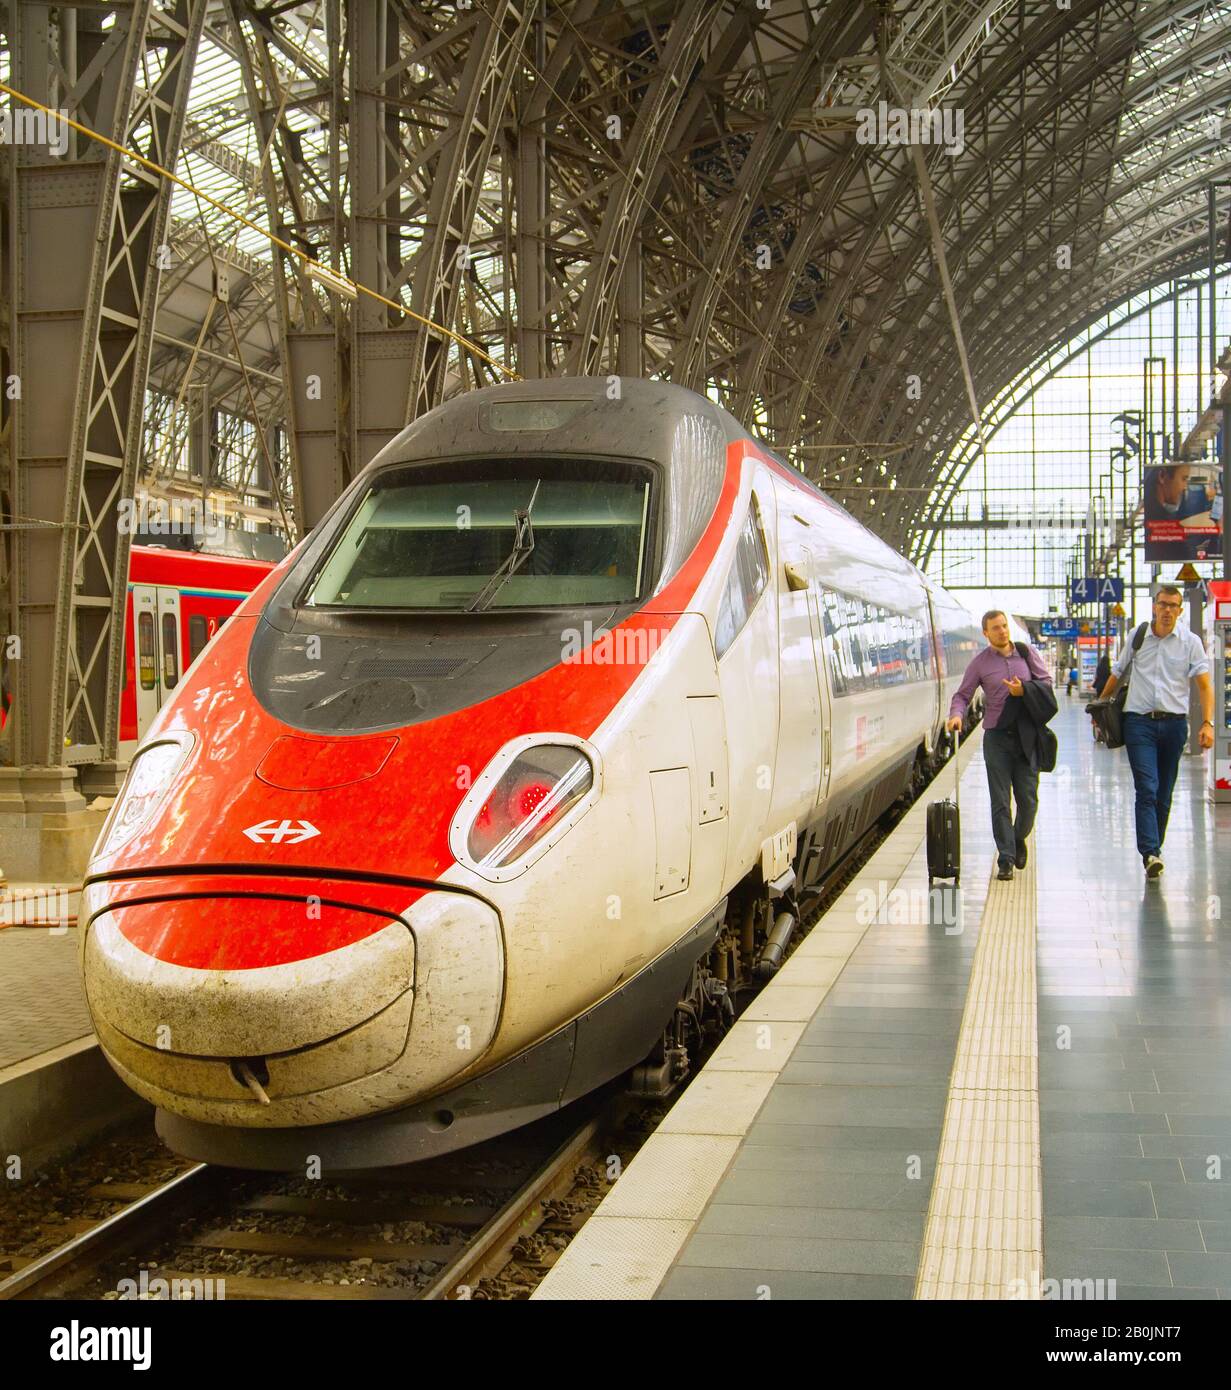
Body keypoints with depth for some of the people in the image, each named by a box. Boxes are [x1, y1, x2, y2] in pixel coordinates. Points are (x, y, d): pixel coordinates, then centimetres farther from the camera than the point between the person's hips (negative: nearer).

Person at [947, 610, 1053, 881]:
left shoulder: (1027, 653, 5)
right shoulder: (980, 663, 1)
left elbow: (1046, 683, 5)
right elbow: (962, 695, 2)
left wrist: (1024, 690, -12)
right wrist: (956, 714, -18)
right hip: (996, 736, -1)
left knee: (1028, 798, 4)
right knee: (1000, 801, -1)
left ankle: (1019, 838, 33)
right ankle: (1006, 859, 4)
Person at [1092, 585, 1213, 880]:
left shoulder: (1191, 642, 3)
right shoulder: (1136, 637, 7)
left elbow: (1204, 685, -2)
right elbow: (1116, 675, 19)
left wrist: (1207, 723, -14)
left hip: (1174, 723, 1)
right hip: (1139, 722, -1)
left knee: (1164, 794, 8)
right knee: (1147, 789, -13)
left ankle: (1154, 848, 21)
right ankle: (1150, 853, -21)